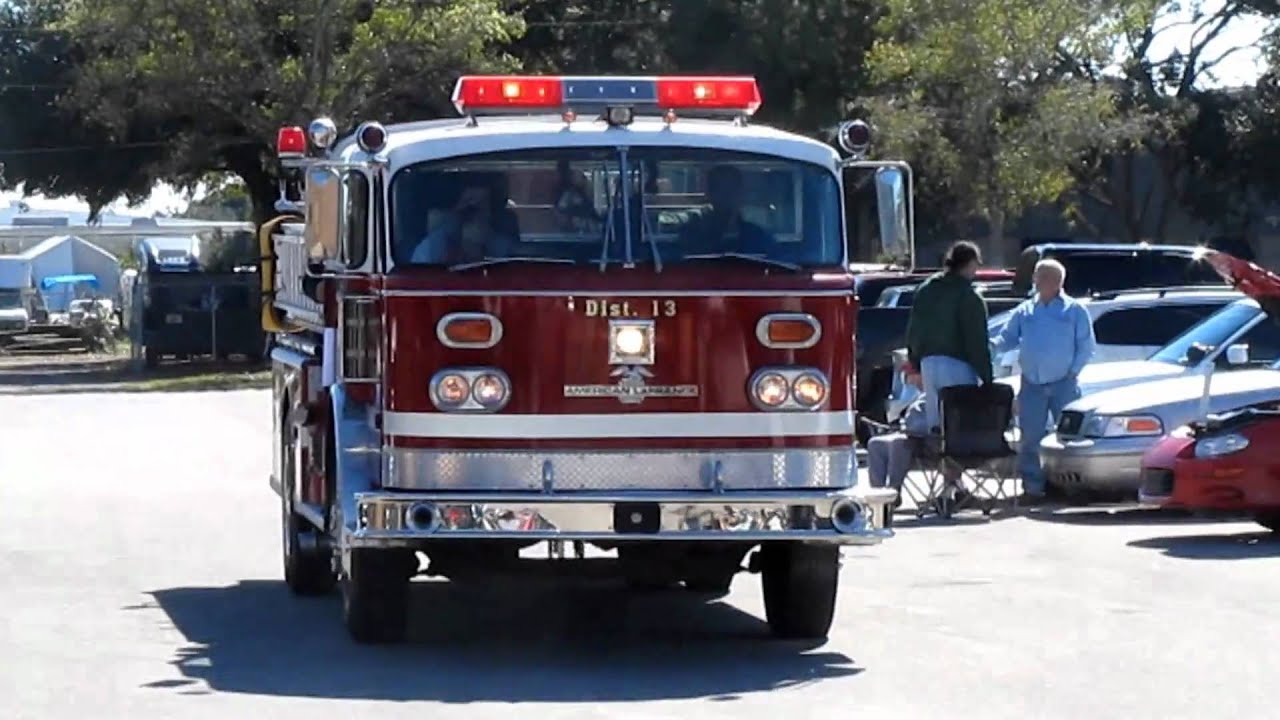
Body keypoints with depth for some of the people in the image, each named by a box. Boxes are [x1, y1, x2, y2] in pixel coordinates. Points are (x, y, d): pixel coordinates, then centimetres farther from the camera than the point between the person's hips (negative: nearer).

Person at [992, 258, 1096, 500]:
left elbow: (1087, 345, 3)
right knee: (1030, 435, -2)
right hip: (1032, 384, 2)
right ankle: (1032, 484, 2)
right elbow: (1007, 339, 10)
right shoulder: (1024, 312, 12)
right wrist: (994, 345, -11)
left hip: (1063, 383, -2)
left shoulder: (1074, 311, 4)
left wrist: (1073, 370, -7)